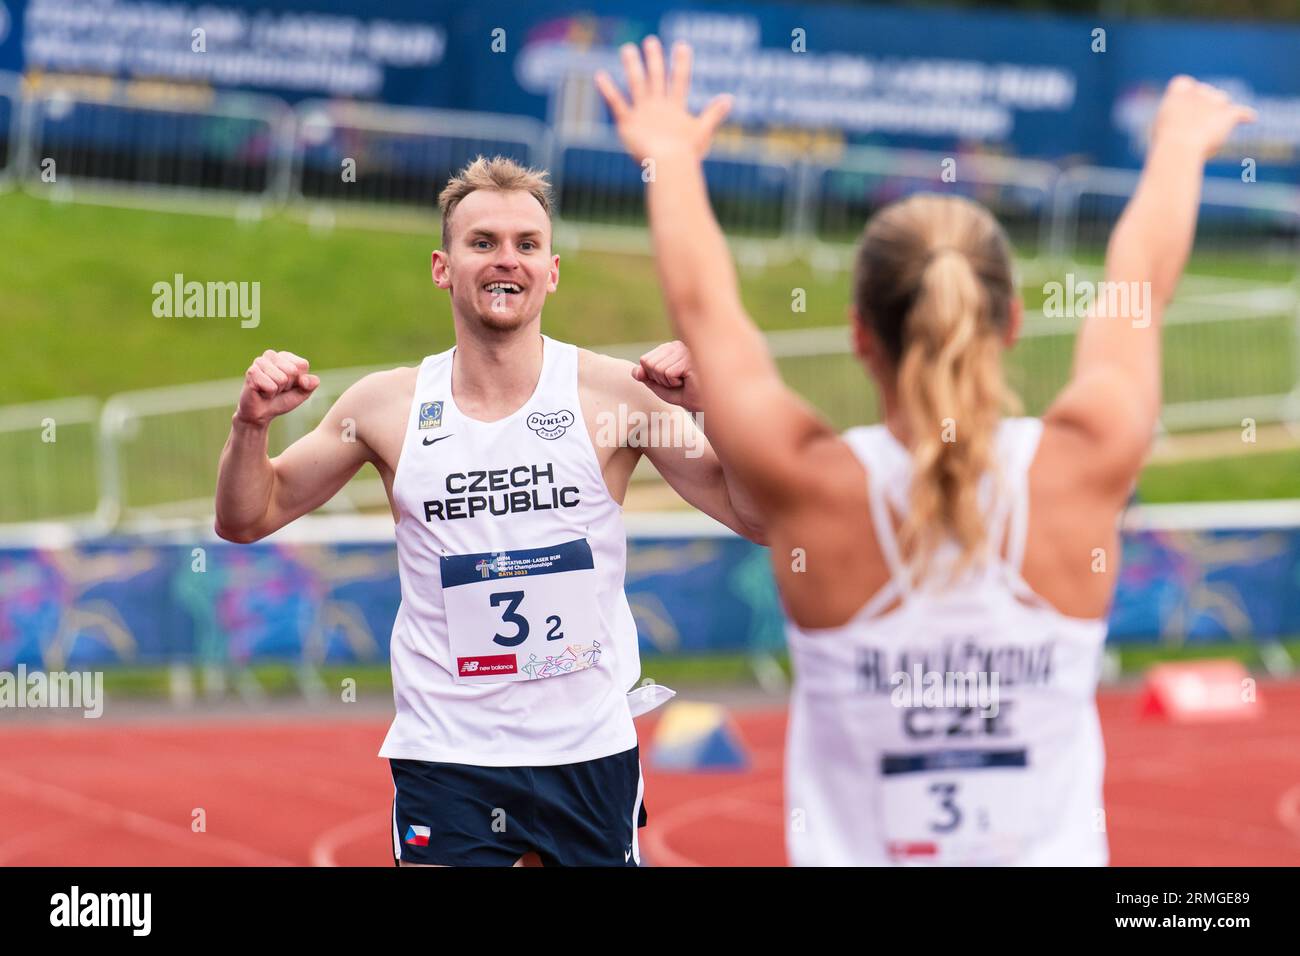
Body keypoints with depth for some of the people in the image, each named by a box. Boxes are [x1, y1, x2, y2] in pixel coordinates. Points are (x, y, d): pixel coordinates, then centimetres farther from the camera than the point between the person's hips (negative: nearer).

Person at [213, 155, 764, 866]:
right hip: (444, 759, 0)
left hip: (590, 756, 0)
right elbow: (245, 521, 11)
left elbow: (757, 516, -4)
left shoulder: (613, 393, -3)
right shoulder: (387, 406, 2)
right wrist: (251, 424, -7)